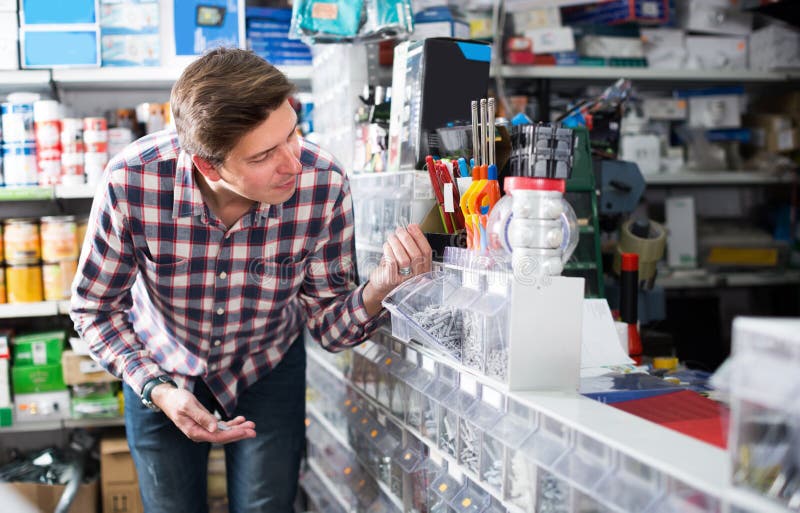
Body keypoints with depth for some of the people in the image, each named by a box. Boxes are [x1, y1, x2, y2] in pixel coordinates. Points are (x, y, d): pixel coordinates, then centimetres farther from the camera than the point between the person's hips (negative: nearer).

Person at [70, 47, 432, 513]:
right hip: (161, 371, 0)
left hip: (268, 370, 1)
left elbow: (329, 327, -18)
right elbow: (96, 307, -14)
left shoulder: (324, 184, -29)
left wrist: (379, 287, -39)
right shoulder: (132, 182, -32)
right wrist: (157, 390, -26)